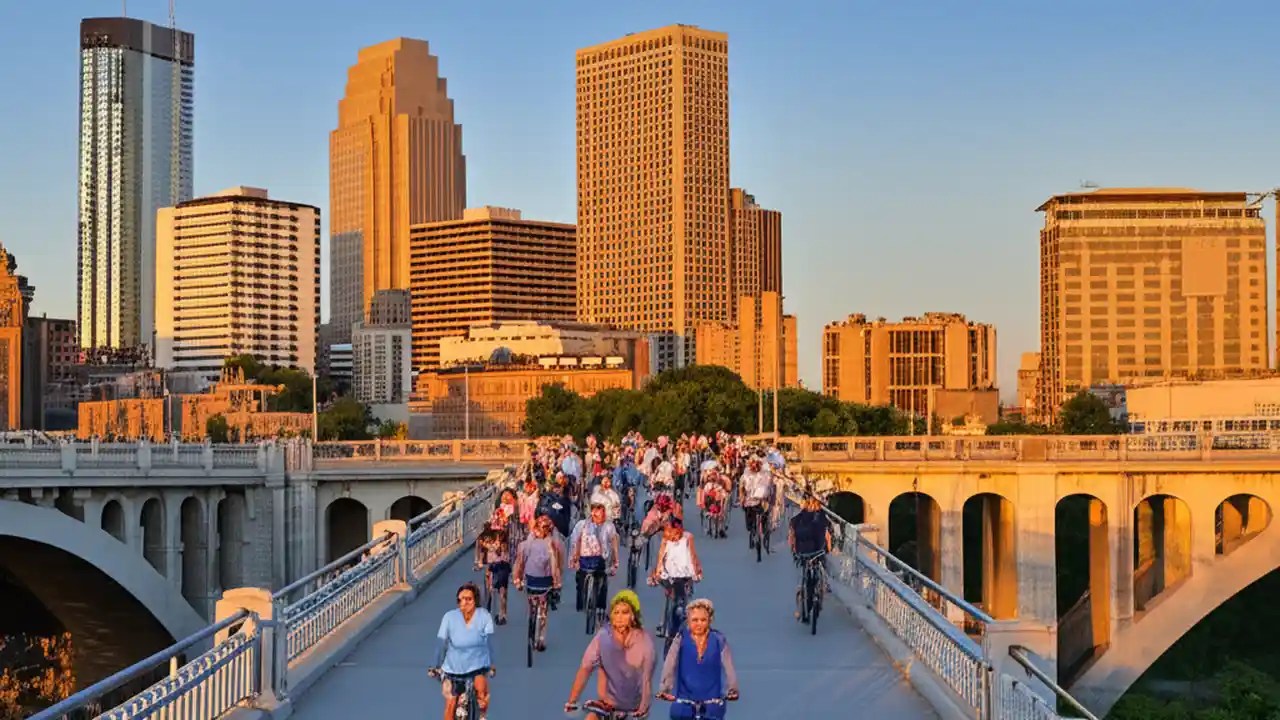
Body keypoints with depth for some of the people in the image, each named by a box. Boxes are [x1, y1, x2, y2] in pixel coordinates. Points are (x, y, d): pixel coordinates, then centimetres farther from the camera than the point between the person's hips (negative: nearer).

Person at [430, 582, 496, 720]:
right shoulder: (449, 617, -16)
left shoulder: (484, 616, -14)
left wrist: (491, 665, -24)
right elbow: (441, 644, -11)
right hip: (453, 668, 0)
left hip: (478, 666, 0)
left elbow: (488, 641, -19)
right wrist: (437, 667, -8)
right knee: (451, 705, 4)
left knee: (481, 690, -24)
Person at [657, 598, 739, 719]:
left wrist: (732, 690, -20)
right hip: (684, 700, 0)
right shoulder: (681, 639, -2)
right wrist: (664, 690, -22)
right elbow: (669, 666, -10)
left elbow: (728, 666, -7)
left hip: (712, 701, 0)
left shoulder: (718, 640, -1)